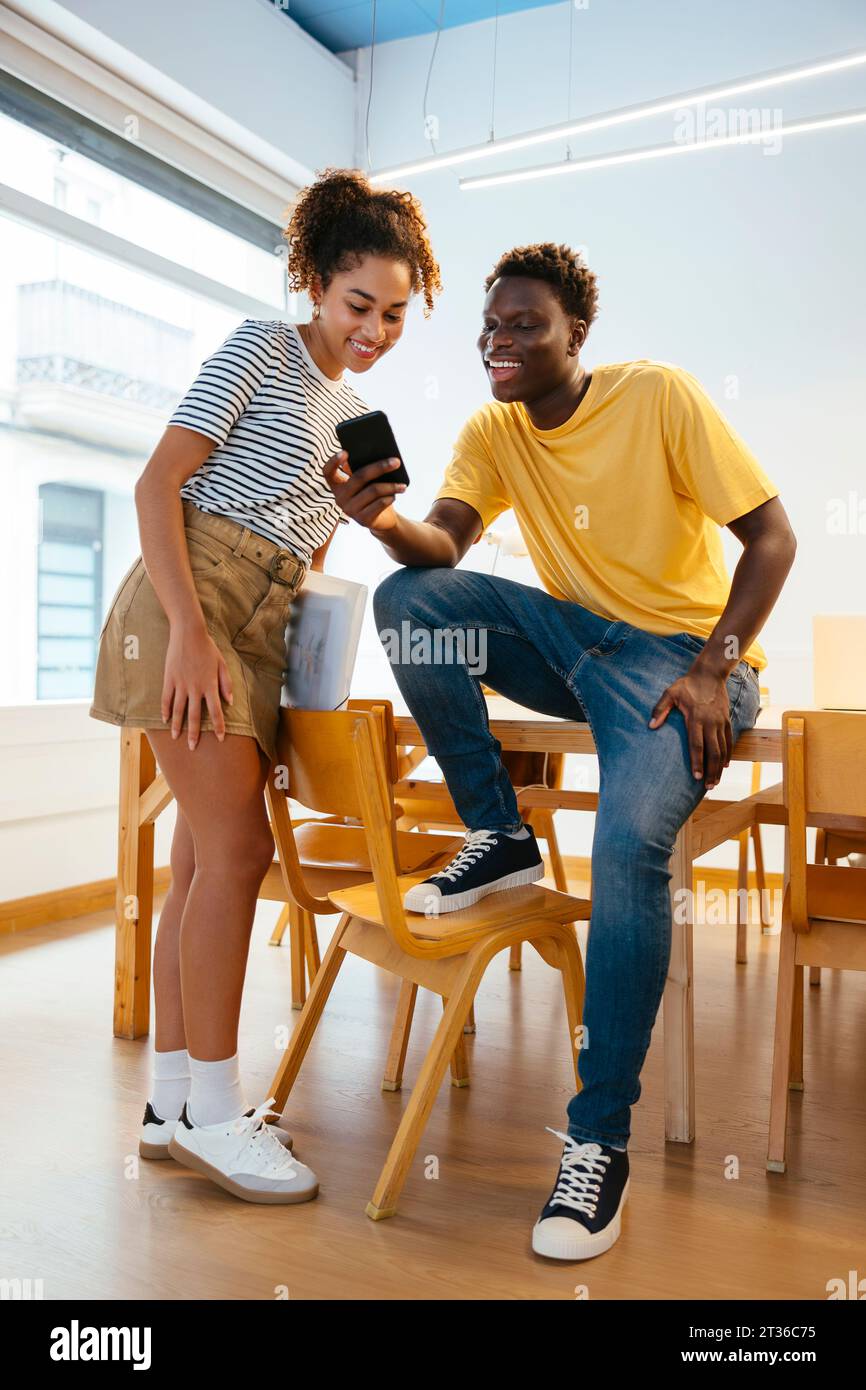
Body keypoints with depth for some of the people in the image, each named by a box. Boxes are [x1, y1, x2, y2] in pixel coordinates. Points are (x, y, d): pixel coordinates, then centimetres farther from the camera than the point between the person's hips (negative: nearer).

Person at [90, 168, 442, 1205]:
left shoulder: (358, 418, 21)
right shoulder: (259, 349, 0)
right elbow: (158, 484, -9)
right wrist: (190, 630, -19)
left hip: (264, 629, 7)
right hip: (191, 601, -7)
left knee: (205, 856, 7)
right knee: (238, 848, -12)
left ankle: (172, 1101, 15)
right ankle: (212, 1109, 0)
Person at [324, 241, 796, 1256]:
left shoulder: (659, 395, -9)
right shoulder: (492, 431, 5)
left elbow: (771, 536, -9)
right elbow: (442, 544, -11)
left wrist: (714, 668, -20)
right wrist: (383, 518, -34)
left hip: (684, 653, -5)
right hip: (573, 638, 5)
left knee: (630, 842, -32)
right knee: (407, 598, -18)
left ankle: (600, 1140, -16)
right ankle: (500, 840, -6)